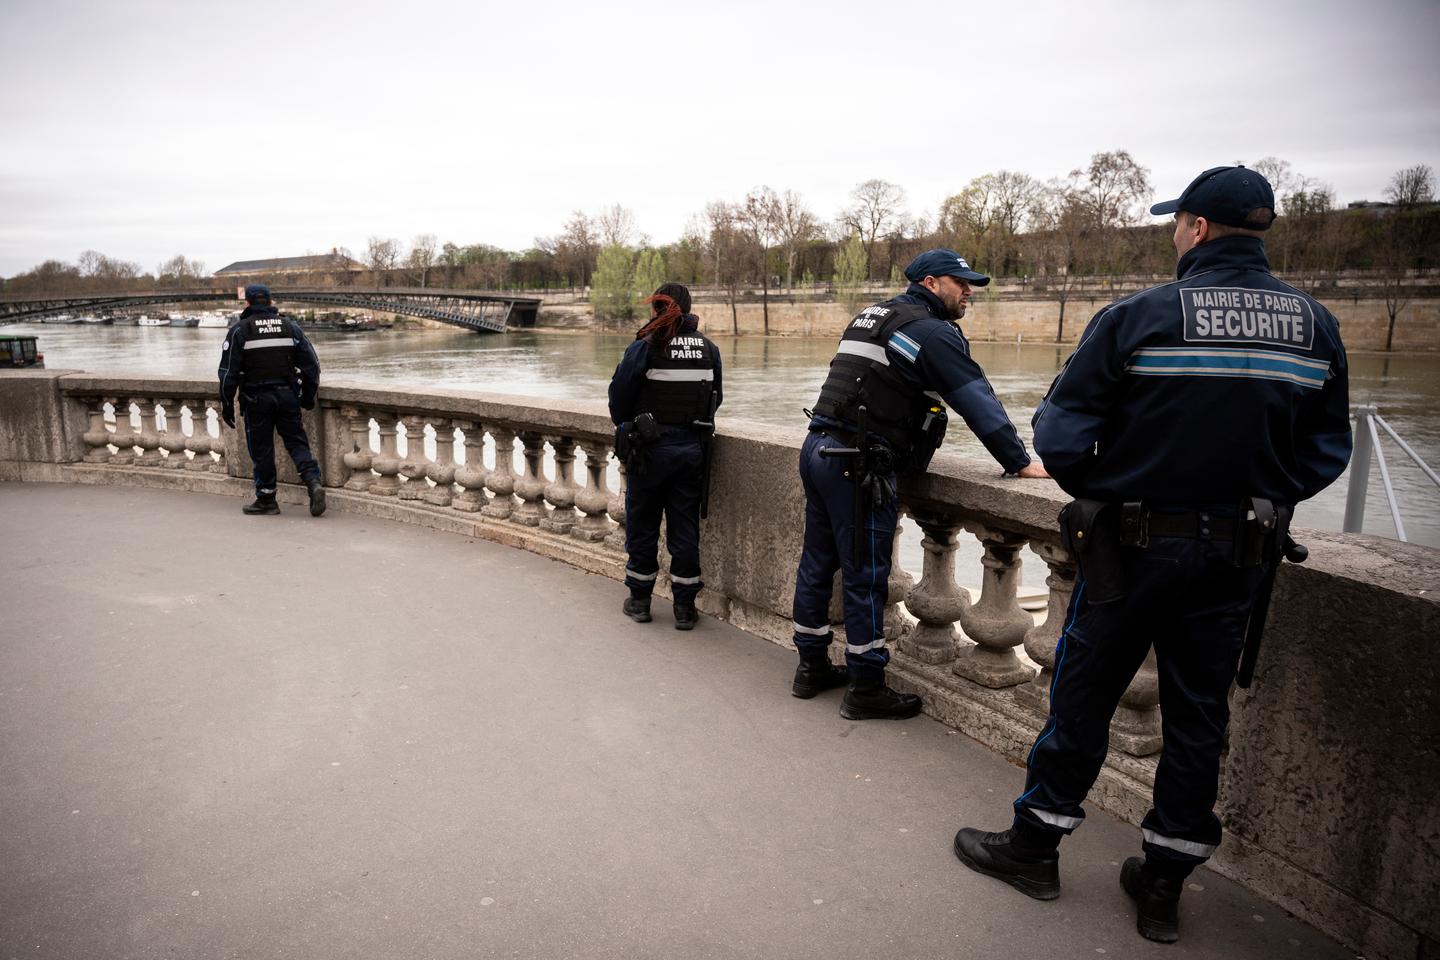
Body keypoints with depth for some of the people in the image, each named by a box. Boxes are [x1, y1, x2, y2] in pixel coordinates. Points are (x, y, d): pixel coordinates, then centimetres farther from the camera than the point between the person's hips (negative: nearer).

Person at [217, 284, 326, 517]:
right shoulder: (290, 326, 7)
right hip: (288, 396, 2)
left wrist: (227, 405, 2)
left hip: (256, 399, -2)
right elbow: (311, 364, 6)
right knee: (296, 443, 6)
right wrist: (308, 397, 15)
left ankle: (266, 499, 14)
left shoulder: (239, 331, -2)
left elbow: (228, 372, -5)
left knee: (261, 450, 6)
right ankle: (314, 482, -15)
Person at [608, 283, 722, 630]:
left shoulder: (644, 348, -10)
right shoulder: (708, 349, 2)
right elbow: (715, 400, 9)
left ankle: (640, 600, 23)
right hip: (693, 450, 3)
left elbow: (619, 399, -5)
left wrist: (627, 428, 13)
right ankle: (685, 607, 15)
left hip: (650, 449, -3)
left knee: (642, 524, 12)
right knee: (685, 527, 10)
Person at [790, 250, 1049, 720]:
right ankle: (865, 689, 9)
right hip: (857, 466, -9)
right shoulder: (934, 332, -7)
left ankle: (812, 667, 28)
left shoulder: (871, 316, 21)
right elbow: (978, 402, -11)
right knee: (866, 576, -1)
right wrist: (1019, 463, -6)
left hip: (818, 450, 9)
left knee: (818, 562, 15)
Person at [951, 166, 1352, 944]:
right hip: (1241, 555, 5)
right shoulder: (1316, 326, 1)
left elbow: (1060, 437, -15)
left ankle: (1034, 847, 26)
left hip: (1135, 548, -4)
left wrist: (1096, 492, 4)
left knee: (1082, 698, 10)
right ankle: (1163, 886, 27)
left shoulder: (1138, 317, -14)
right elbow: (1326, 453, 6)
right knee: (1198, 717, 14)